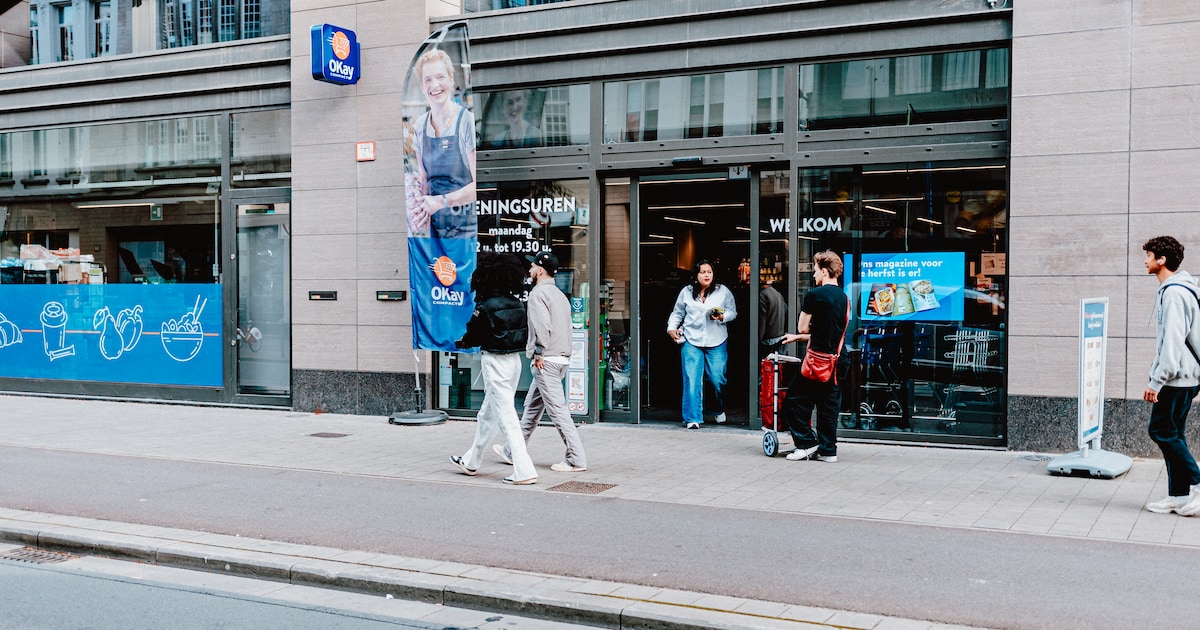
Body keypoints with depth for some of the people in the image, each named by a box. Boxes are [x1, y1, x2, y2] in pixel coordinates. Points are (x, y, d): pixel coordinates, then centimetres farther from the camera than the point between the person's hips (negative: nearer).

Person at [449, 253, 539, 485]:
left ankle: (524, 471, -8)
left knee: (506, 416, -5)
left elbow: (473, 335, -5)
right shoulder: (517, 304, 4)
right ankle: (471, 462, 34)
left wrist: (461, 343, 18)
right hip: (514, 360, 8)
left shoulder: (486, 306, -15)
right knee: (488, 413, 20)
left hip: (495, 361, -8)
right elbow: (524, 333, 9)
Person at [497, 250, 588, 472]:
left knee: (557, 409, -8)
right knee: (532, 406, 17)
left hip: (545, 361, -10)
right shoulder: (559, 294, 18)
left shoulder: (538, 293, -10)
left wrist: (538, 353, -16)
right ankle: (513, 452, 27)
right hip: (562, 358, 10)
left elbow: (542, 326, -22)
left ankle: (576, 459, -8)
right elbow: (567, 327, 17)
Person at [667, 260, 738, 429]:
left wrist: (722, 317, -11)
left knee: (717, 379, 1)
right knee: (692, 380, -9)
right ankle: (693, 418, -5)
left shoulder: (723, 291, 5)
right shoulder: (686, 292, 8)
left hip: (716, 343, 0)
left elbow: (733, 312, 8)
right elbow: (677, 313, 17)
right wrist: (671, 328, 3)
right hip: (691, 341, 0)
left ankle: (720, 410, 31)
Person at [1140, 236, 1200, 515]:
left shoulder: (1174, 293, -16)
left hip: (1177, 378, -10)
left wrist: (1157, 381, -21)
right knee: (1170, 433, 10)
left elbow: (1173, 340, -22)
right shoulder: (1173, 290, 16)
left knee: (1162, 430, -6)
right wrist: (1158, 378, 22)